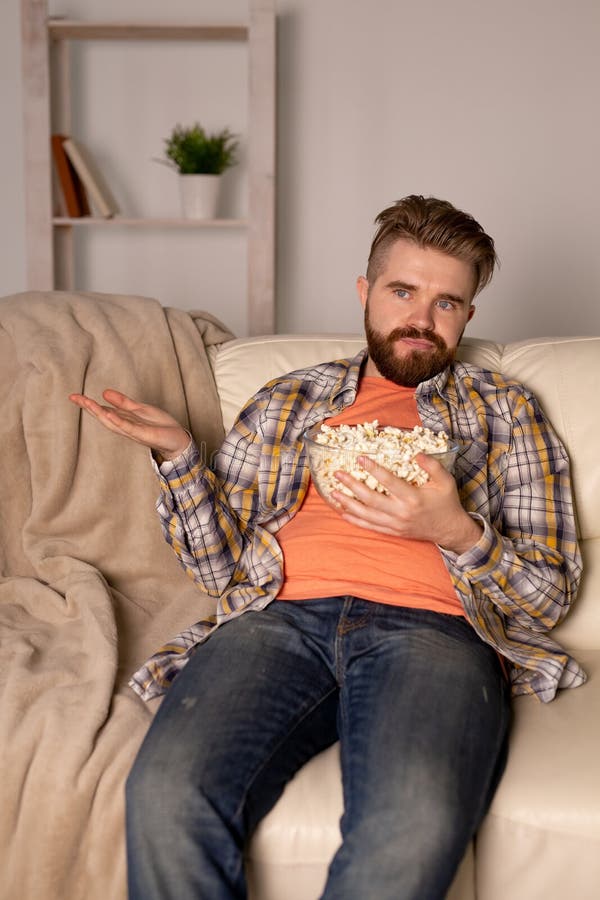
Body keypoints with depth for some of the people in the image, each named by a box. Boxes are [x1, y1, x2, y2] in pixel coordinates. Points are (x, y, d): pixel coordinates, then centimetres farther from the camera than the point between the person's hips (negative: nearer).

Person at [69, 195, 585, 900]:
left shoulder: (505, 412, 22)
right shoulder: (285, 402, 26)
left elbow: (550, 595, 12)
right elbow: (220, 568, 20)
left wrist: (458, 533, -8)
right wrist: (177, 455, 5)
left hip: (429, 627, -1)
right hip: (281, 614, 2)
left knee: (415, 828, -36)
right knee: (166, 795, -30)